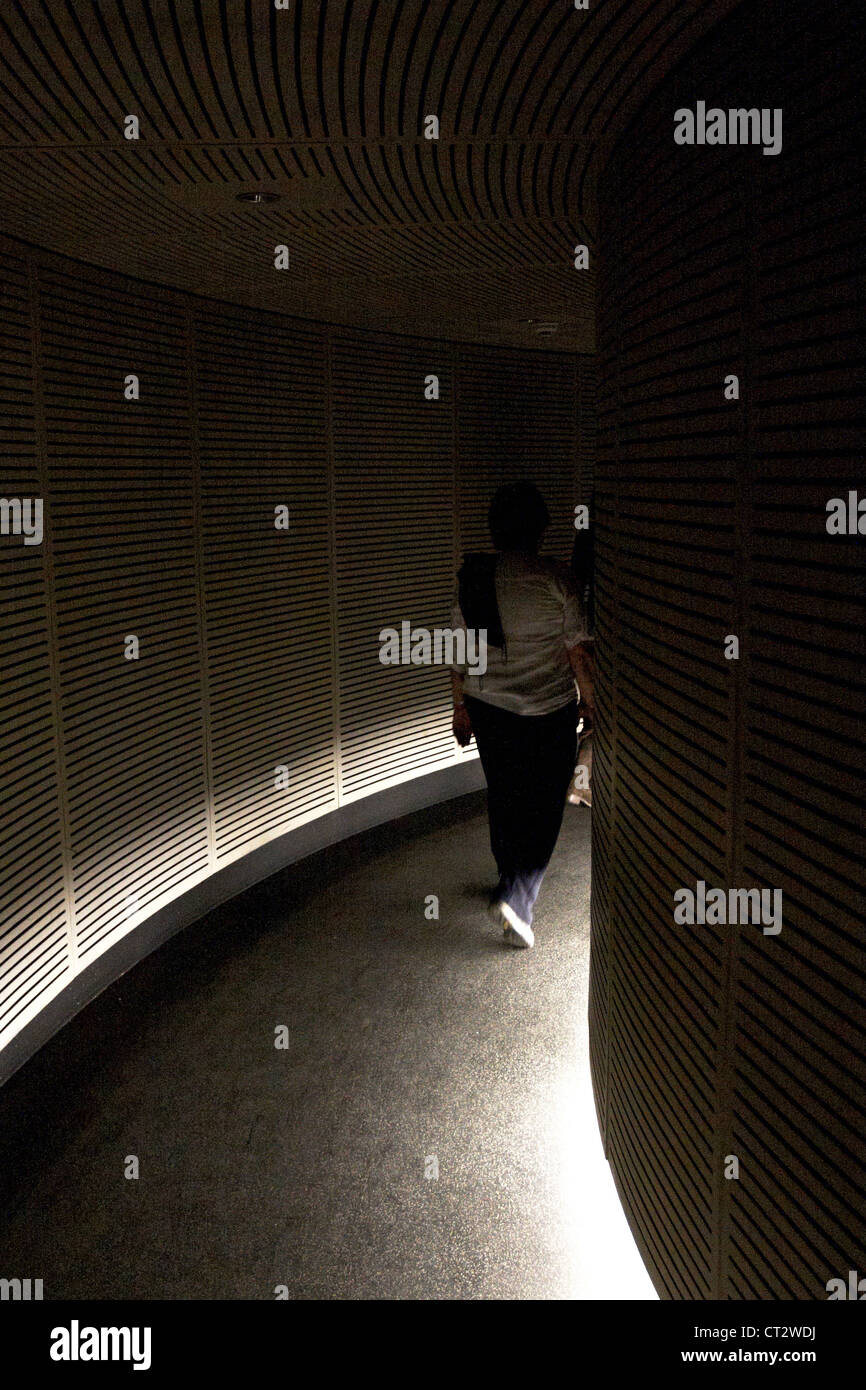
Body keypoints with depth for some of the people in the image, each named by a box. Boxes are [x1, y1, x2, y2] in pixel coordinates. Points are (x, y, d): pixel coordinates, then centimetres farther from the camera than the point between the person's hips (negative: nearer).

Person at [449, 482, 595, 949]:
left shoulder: (472, 578, -2)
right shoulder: (555, 578, -15)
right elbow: (577, 653, -12)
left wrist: (460, 707, 15)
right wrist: (591, 701, 2)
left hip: (488, 710, 5)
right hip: (548, 715, -4)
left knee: (503, 800, 20)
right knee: (544, 807, 8)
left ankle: (512, 886, 37)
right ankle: (516, 897, -5)